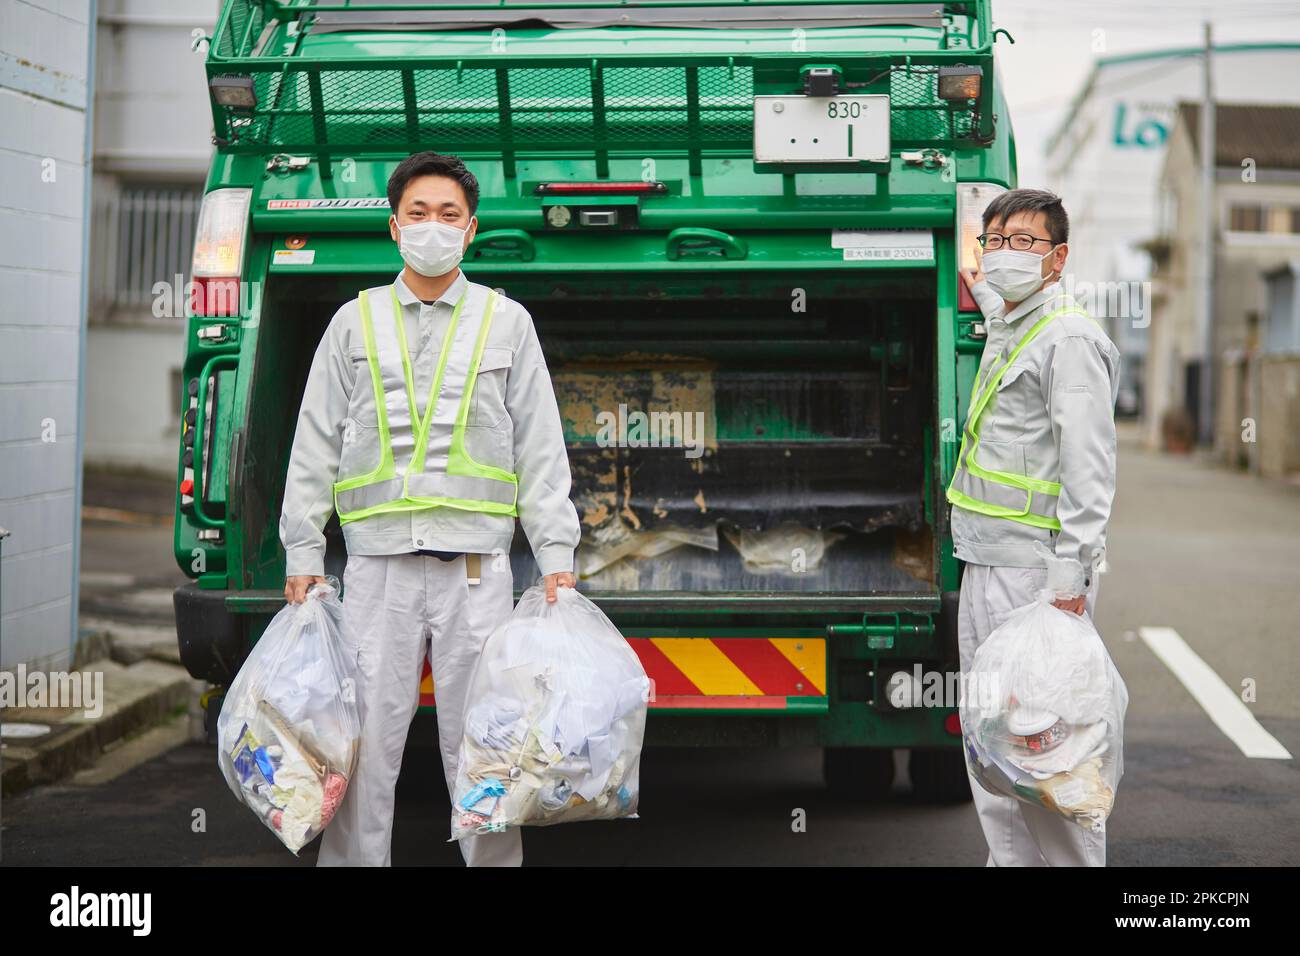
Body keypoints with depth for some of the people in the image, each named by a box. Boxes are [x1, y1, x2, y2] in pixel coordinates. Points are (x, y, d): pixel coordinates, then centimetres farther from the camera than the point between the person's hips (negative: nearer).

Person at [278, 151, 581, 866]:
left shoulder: (507, 322, 9)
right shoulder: (355, 322, 10)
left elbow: (541, 450, 7)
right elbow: (314, 448, 10)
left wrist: (556, 555, -1)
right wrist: (302, 555, 4)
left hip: (477, 568, 0)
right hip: (378, 566, 1)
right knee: (364, 746, 0)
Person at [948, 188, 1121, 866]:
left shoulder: (1069, 338, -13)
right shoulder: (1005, 333, 17)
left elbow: (1090, 470, -19)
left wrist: (1069, 578, -24)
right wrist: (988, 305, 43)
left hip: (1037, 573, -10)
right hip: (986, 566, 10)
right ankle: (1012, 859, 21)